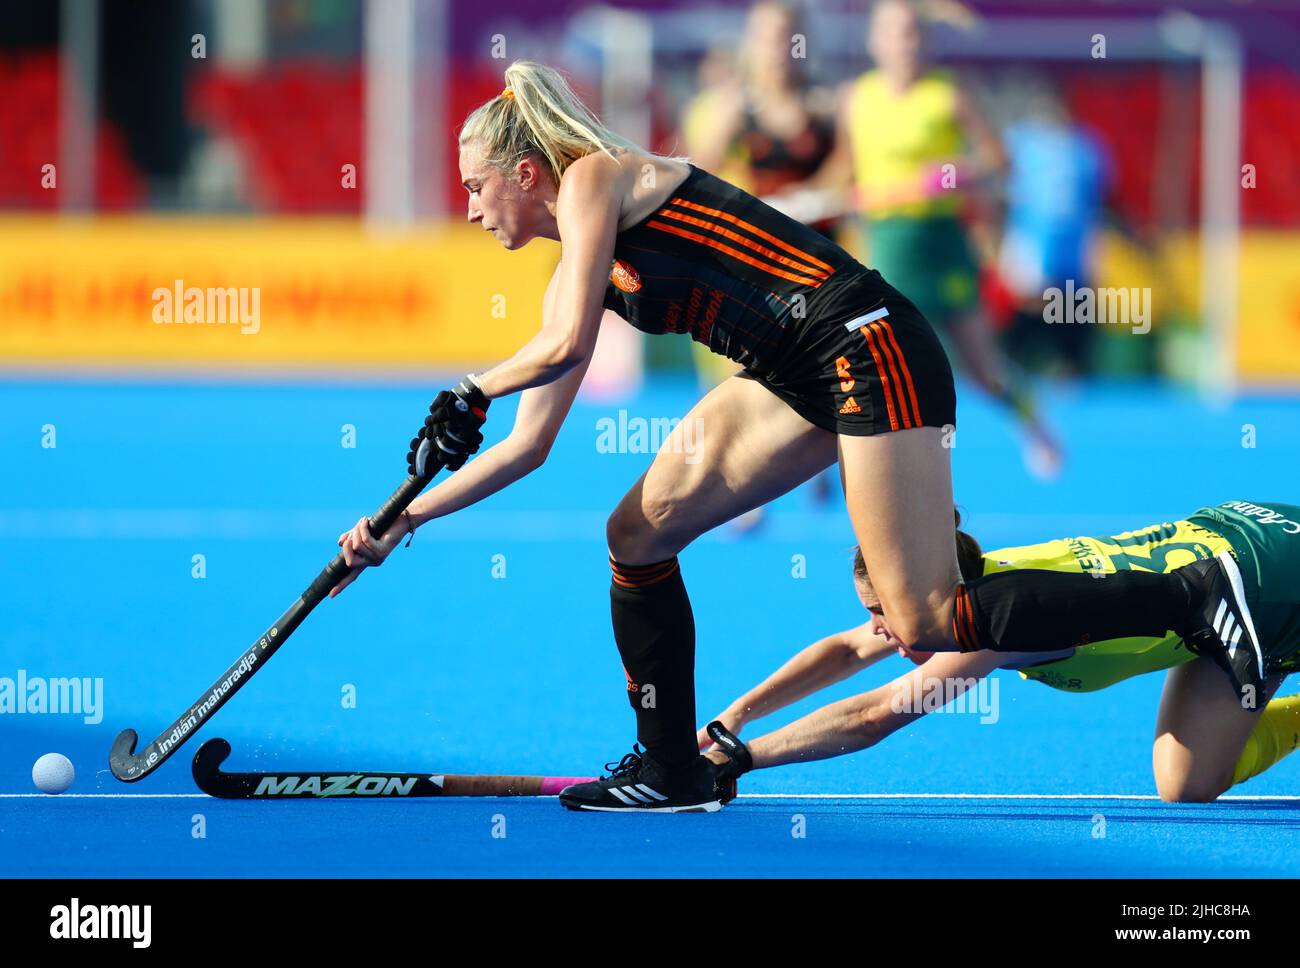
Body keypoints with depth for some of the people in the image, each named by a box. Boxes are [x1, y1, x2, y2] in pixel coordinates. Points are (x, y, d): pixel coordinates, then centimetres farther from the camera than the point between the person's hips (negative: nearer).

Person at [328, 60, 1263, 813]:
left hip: (867, 345, -10)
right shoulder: (579, 270, 20)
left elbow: (566, 347, -17)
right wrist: (406, 520, 23)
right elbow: (528, 445, 23)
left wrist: (468, 397, 0)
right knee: (637, 533, 5)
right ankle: (675, 770, 13)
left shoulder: (595, 175, -4)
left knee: (928, 624, -15)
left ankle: (1197, 594, -12)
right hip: (806, 378, 10)